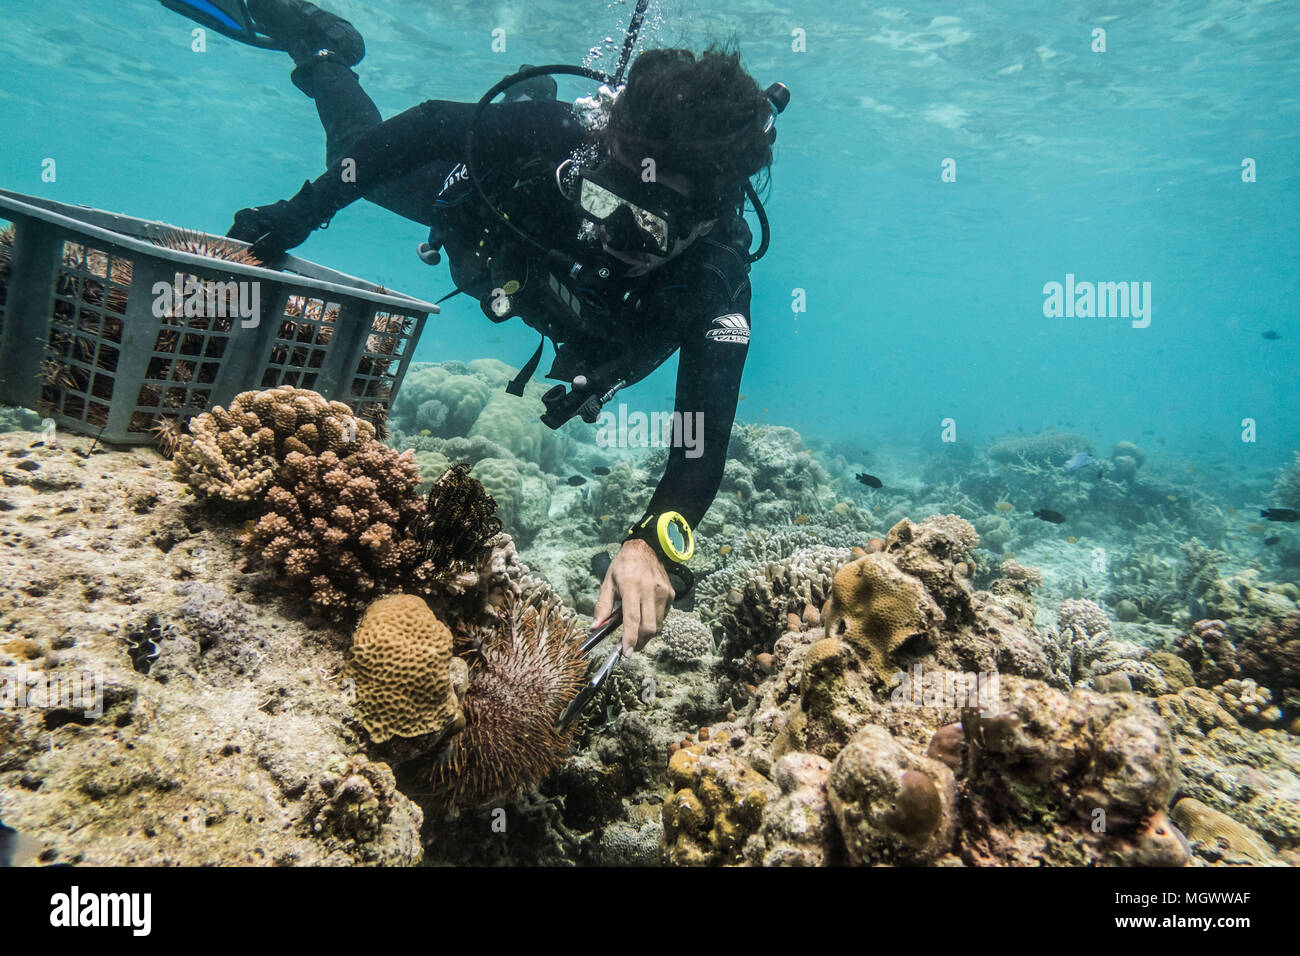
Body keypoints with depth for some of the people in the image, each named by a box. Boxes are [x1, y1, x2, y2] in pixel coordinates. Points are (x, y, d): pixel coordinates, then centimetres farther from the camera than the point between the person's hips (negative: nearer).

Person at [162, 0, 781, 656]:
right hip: (482, 206, -2)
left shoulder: (714, 281, -47)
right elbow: (429, 126, -29)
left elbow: (704, 435, -54)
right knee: (359, 147, 24)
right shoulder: (555, 137, -46)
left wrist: (651, 544, -73)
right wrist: (302, 212, -26)